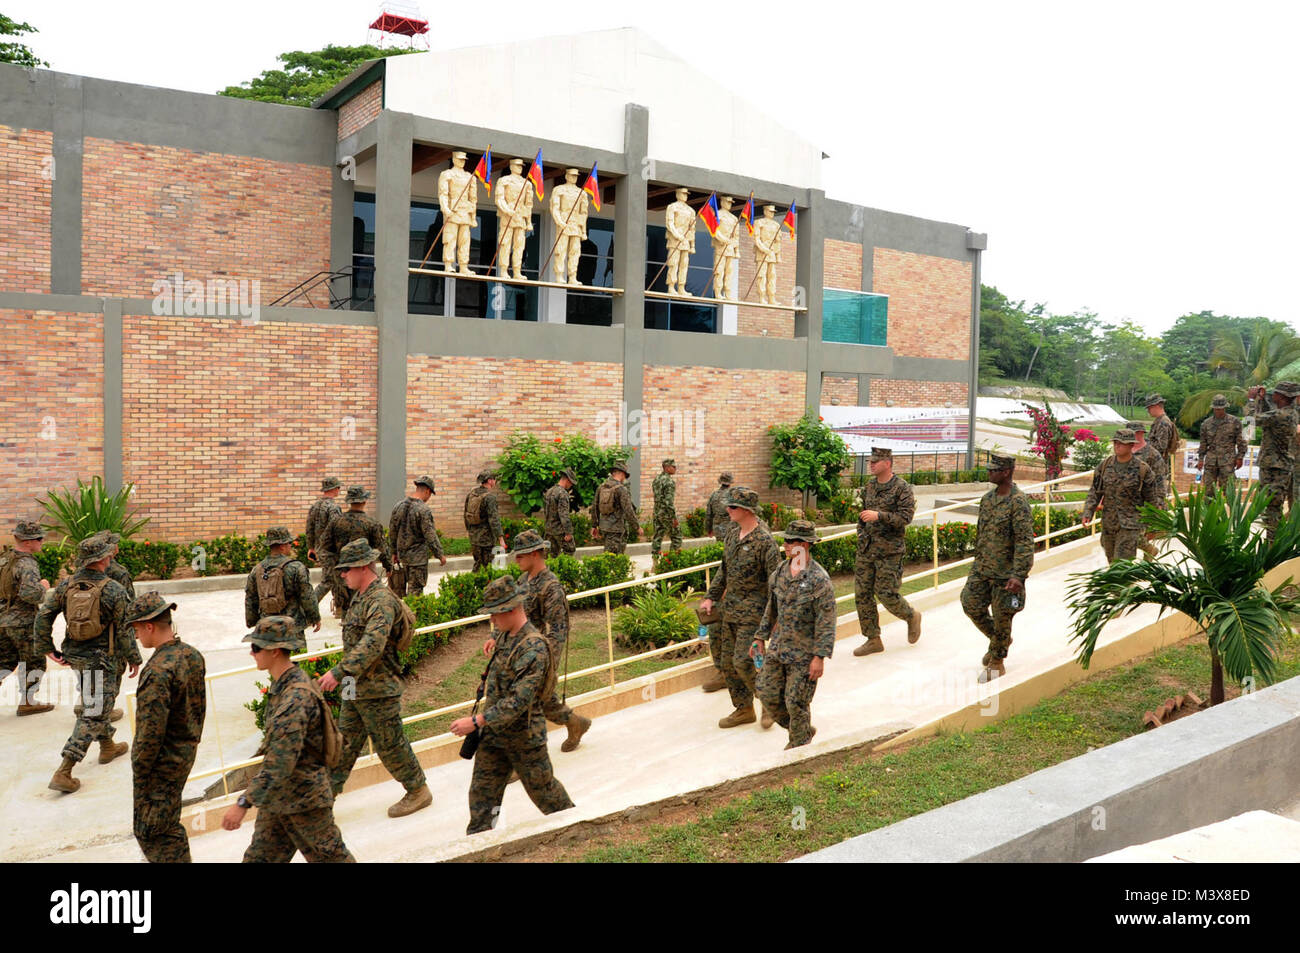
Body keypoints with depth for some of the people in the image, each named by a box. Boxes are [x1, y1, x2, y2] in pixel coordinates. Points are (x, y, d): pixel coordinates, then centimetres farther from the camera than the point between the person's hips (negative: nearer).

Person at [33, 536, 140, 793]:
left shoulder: (66, 585, -2)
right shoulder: (113, 591, -18)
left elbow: (43, 616, -1)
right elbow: (124, 629, -13)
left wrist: (47, 648, 9)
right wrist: (134, 658, 0)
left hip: (74, 654, 7)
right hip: (101, 659, -7)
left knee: (99, 701, 27)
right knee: (93, 714, -1)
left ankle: (107, 747, 44)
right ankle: (63, 774, -5)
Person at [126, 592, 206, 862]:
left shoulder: (157, 672, -26)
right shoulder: (193, 655, 1)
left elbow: (151, 732, -24)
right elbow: (198, 707, 12)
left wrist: (138, 774, -13)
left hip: (162, 762, -9)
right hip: (186, 753, 9)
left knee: (150, 832, 4)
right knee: (169, 826, 24)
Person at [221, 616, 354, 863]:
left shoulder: (296, 698, -28)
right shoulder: (281, 685, 4)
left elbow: (280, 761, -32)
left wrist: (244, 803, -31)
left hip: (304, 799, -9)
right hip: (278, 797, 9)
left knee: (330, 856, 6)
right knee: (259, 856, 15)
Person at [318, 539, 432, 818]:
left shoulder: (382, 600, -21)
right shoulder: (361, 598, 11)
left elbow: (373, 644, -33)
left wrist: (339, 672, -36)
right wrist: (344, 675, 26)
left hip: (378, 690, -9)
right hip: (356, 690, 9)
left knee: (390, 745, 3)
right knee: (344, 741, 14)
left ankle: (418, 792, 19)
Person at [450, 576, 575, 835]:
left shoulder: (534, 649, -28)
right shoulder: (503, 636, 0)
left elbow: (519, 701, -33)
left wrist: (476, 721, -34)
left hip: (524, 736, -7)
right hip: (493, 732, 7)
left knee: (543, 788, 13)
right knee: (482, 792, 8)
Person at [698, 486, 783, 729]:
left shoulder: (765, 541, -16)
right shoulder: (733, 535, 9)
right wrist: (711, 597, 16)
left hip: (753, 611, -8)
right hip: (731, 608, 8)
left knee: (743, 661, -12)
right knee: (728, 661, 10)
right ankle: (744, 710, 24)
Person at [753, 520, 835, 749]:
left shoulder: (819, 579, -17)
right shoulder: (780, 572, 4)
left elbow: (826, 622, -17)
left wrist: (819, 657, -20)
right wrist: (760, 637, 16)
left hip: (804, 653, -7)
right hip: (778, 648, 7)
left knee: (796, 702, 0)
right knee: (767, 693, 11)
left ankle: (799, 744, 24)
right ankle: (804, 730, 32)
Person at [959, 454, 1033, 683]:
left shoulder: (1018, 502, -18)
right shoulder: (987, 499, 7)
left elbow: (1025, 541, -21)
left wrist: (1018, 575, -26)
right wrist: (978, 560, 22)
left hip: (1005, 572, -7)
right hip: (982, 568, 7)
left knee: (1001, 617, 4)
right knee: (971, 606, 8)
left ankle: (997, 662, 22)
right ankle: (997, 641, 34)